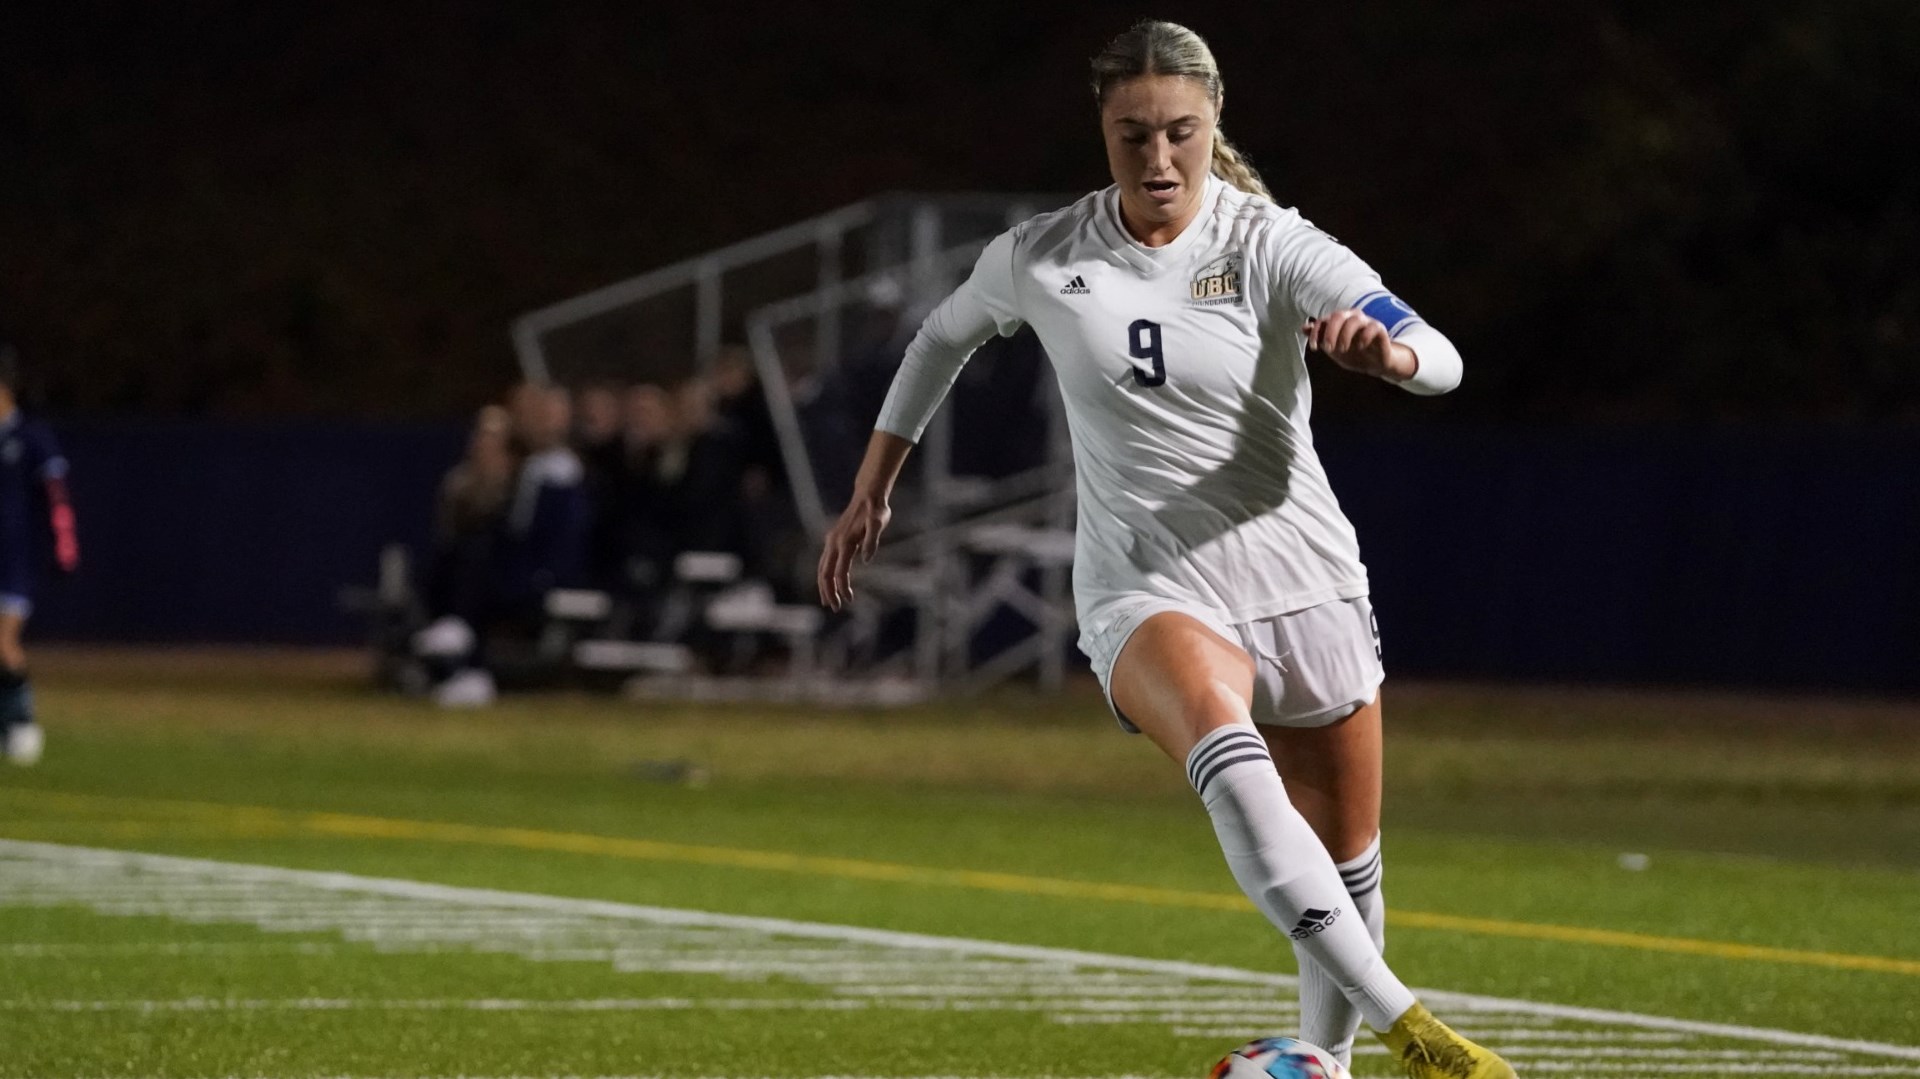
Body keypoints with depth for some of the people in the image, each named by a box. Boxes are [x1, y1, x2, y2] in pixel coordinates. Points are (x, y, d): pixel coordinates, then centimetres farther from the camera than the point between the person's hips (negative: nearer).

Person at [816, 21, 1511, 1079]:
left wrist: (1383, 347, -44)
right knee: (1226, 751, -35)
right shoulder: (1041, 258, -3)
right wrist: (870, 492, 21)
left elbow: (1441, 361, -21)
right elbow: (944, 334, 19)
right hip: (1145, 593, -2)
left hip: (1303, 584, 2)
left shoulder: (1271, 246, -9)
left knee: (1349, 863, 10)